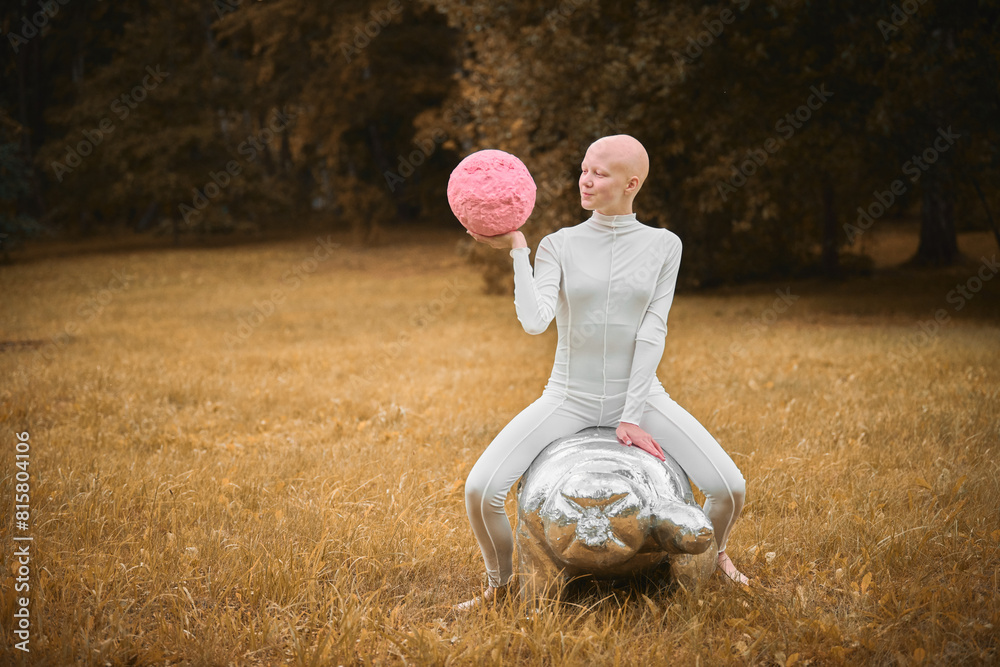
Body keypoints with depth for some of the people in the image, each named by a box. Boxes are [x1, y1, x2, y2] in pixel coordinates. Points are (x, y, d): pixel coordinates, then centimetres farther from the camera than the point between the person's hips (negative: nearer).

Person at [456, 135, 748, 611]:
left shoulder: (663, 246, -1)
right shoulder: (559, 246, -2)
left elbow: (652, 334, -8)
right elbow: (535, 322, -17)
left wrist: (632, 418, -13)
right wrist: (516, 250, -21)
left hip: (640, 395, 0)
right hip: (568, 398, 0)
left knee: (729, 488, -16)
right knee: (480, 489, -21)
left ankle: (713, 551, 20)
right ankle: (500, 581, 8)